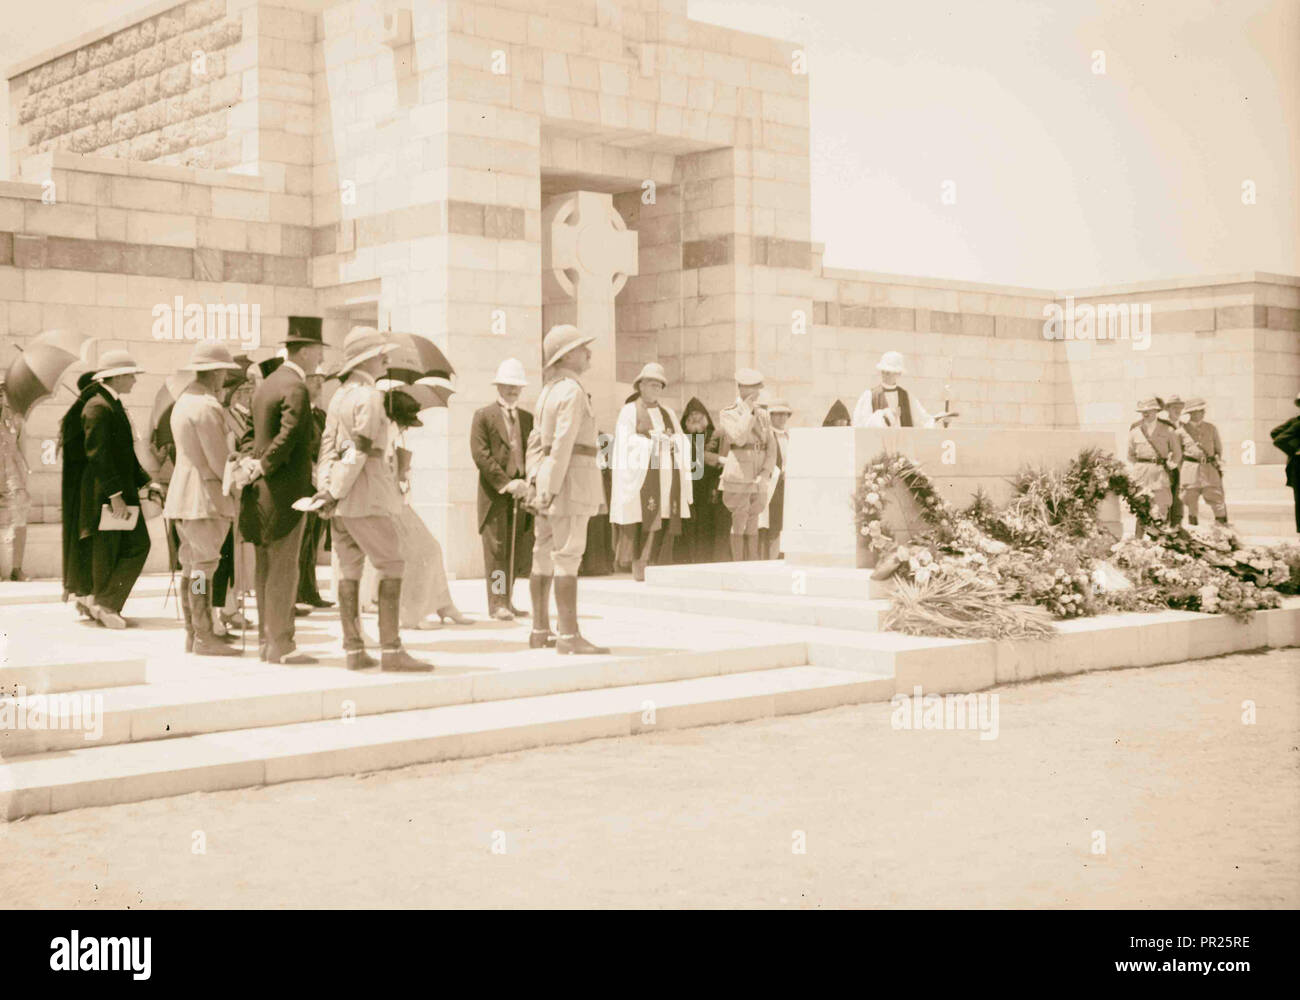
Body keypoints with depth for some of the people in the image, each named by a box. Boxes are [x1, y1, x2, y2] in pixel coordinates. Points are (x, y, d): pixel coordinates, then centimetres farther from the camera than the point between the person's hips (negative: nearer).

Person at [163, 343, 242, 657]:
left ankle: (192, 634, 15)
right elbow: (219, 460, -17)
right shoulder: (207, 406, -15)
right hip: (204, 495, -10)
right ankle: (204, 637, -5)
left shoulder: (183, 401, 17)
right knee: (204, 565, -7)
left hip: (182, 495, 10)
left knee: (191, 565, 11)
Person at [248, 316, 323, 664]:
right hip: (286, 491, -10)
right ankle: (280, 645, -4)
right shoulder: (295, 388, -15)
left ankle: (266, 639, 18)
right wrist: (261, 469, -14)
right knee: (283, 569, -6)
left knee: (267, 568, 12)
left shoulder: (266, 385, 15)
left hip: (263, 492, 10)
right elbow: (287, 437, -24)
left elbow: (257, 437, 15)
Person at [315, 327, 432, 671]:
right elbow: (360, 451, -16)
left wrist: (327, 486, 3)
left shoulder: (338, 396, 15)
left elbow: (328, 445, 11)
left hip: (341, 500, 9)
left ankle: (353, 649, 10)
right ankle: (391, 650, -7)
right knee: (391, 567, -4)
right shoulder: (369, 397, -12)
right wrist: (335, 494, -13)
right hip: (365, 497, -9)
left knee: (349, 571, 8)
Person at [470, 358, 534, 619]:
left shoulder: (528, 418, 17)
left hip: (521, 490, 4)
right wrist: (506, 483, -15)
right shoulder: (483, 416, 1)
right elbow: (480, 454, -9)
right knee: (496, 548, -3)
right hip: (495, 492, -4)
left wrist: (528, 483, -6)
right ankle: (497, 603, 2)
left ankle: (507, 599, 16)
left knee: (523, 549, 3)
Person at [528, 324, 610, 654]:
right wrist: (552, 488, -22)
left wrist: (536, 480, 10)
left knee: (544, 555, 10)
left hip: (549, 478, 10)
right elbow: (563, 443, -20)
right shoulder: (573, 391, -13)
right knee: (568, 556, -11)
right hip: (570, 477, -10)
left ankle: (540, 631, 16)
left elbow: (537, 442, 15)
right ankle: (569, 636, -13)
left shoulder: (548, 392, 17)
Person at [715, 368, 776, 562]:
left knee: (753, 525, 7)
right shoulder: (728, 414, 0)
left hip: (758, 478, 5)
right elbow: (739, 438, -18)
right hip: (738, 475, -5)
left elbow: (771, 447, 11)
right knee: (739, 523, -5)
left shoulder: (764, 416, 14)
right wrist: (748, 410, -12)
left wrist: (765, 473, -3)